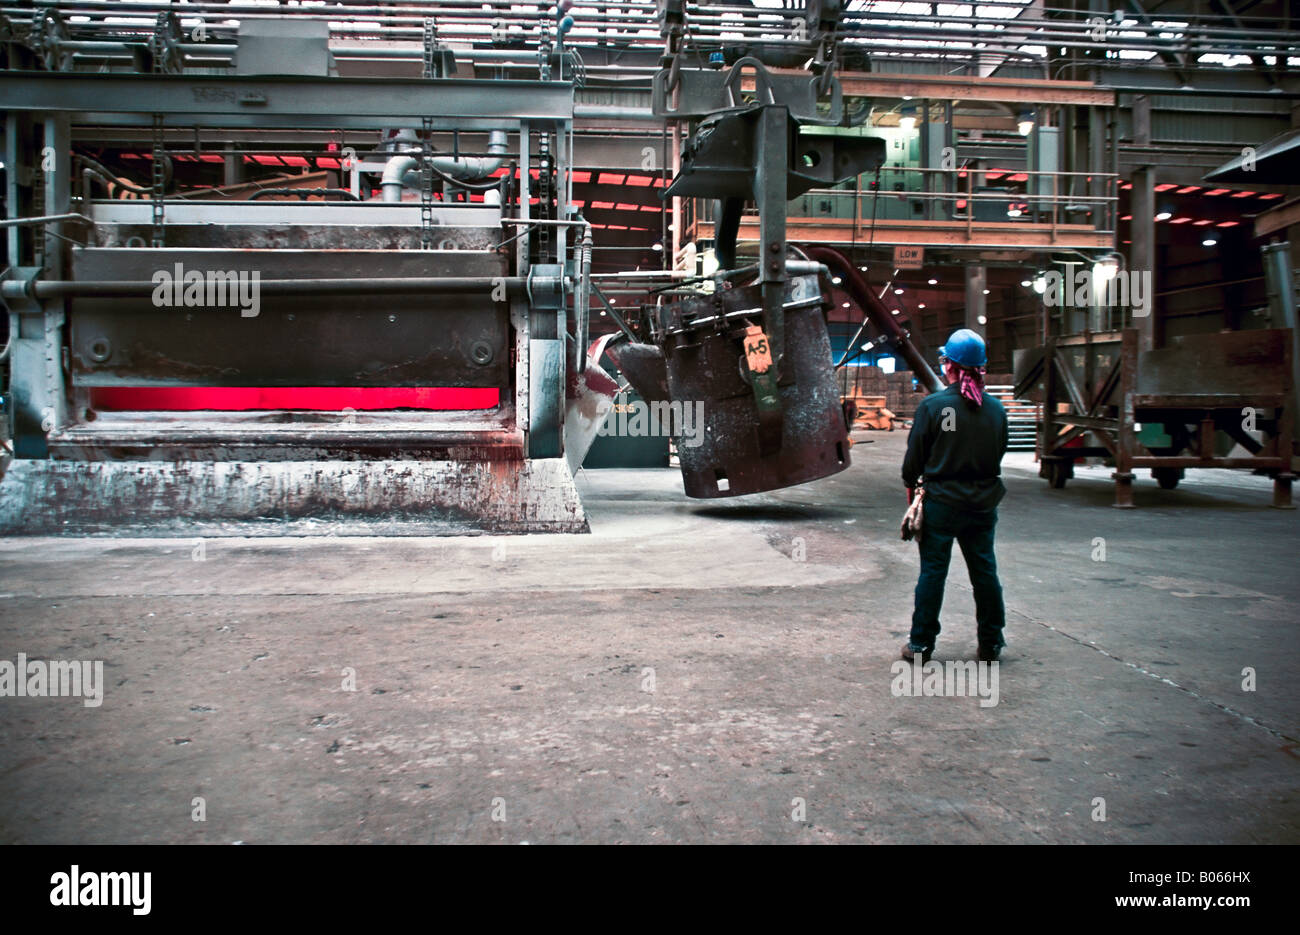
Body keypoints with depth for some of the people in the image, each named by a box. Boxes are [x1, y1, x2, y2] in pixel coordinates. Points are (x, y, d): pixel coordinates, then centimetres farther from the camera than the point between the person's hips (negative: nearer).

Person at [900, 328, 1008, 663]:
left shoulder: (933, 405, -12)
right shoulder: (996, 409, 1)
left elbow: (915, 455, -6)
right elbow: (999, 454, 10)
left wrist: (912, 486, 9)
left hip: (941, 501, -3)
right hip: (983, 502, 4)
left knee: (933, 572, 3)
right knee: (984, 571, 12)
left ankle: (921, 644, 9)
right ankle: (991, 643, 22)